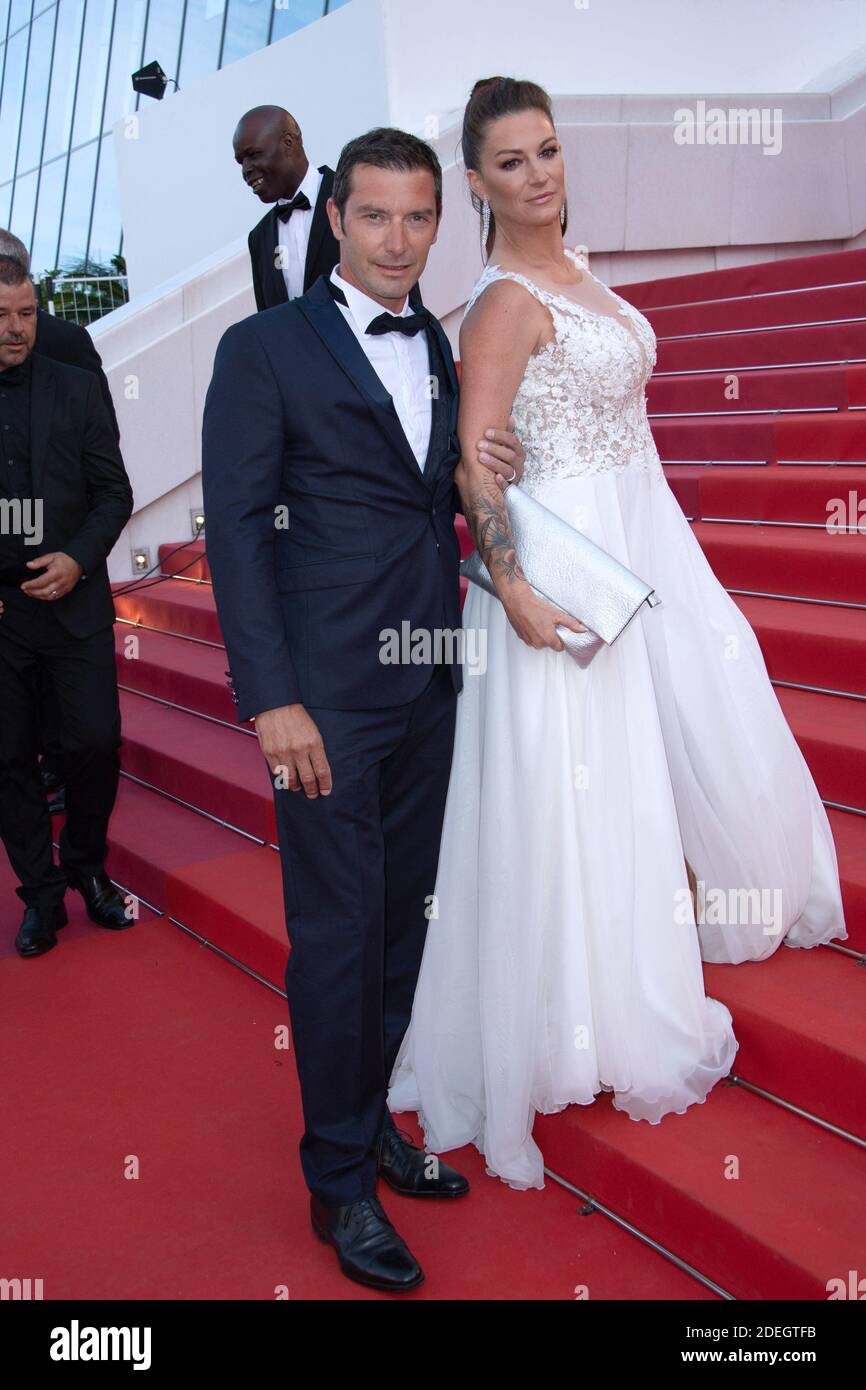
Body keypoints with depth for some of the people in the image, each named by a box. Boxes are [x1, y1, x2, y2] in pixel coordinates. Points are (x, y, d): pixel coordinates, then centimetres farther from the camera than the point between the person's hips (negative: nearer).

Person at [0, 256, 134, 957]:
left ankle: (88, 867, 25)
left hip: (73, 602, 0)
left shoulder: (77, 388, 4)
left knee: (96, 742, 0)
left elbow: (114, 492, 4)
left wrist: (78, 558, -10)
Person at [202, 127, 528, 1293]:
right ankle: (340, 1178, 20)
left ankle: (370, 1118, 34)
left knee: (402, 919, 15)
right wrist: (272, 697, -17)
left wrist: (488, 473, -4)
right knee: (338, 931, 2)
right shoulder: (265, 349, -5)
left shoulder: (440, 348, 14)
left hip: (428, 683, 6)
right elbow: (236, 528, -10)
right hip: (329, 691, -6)